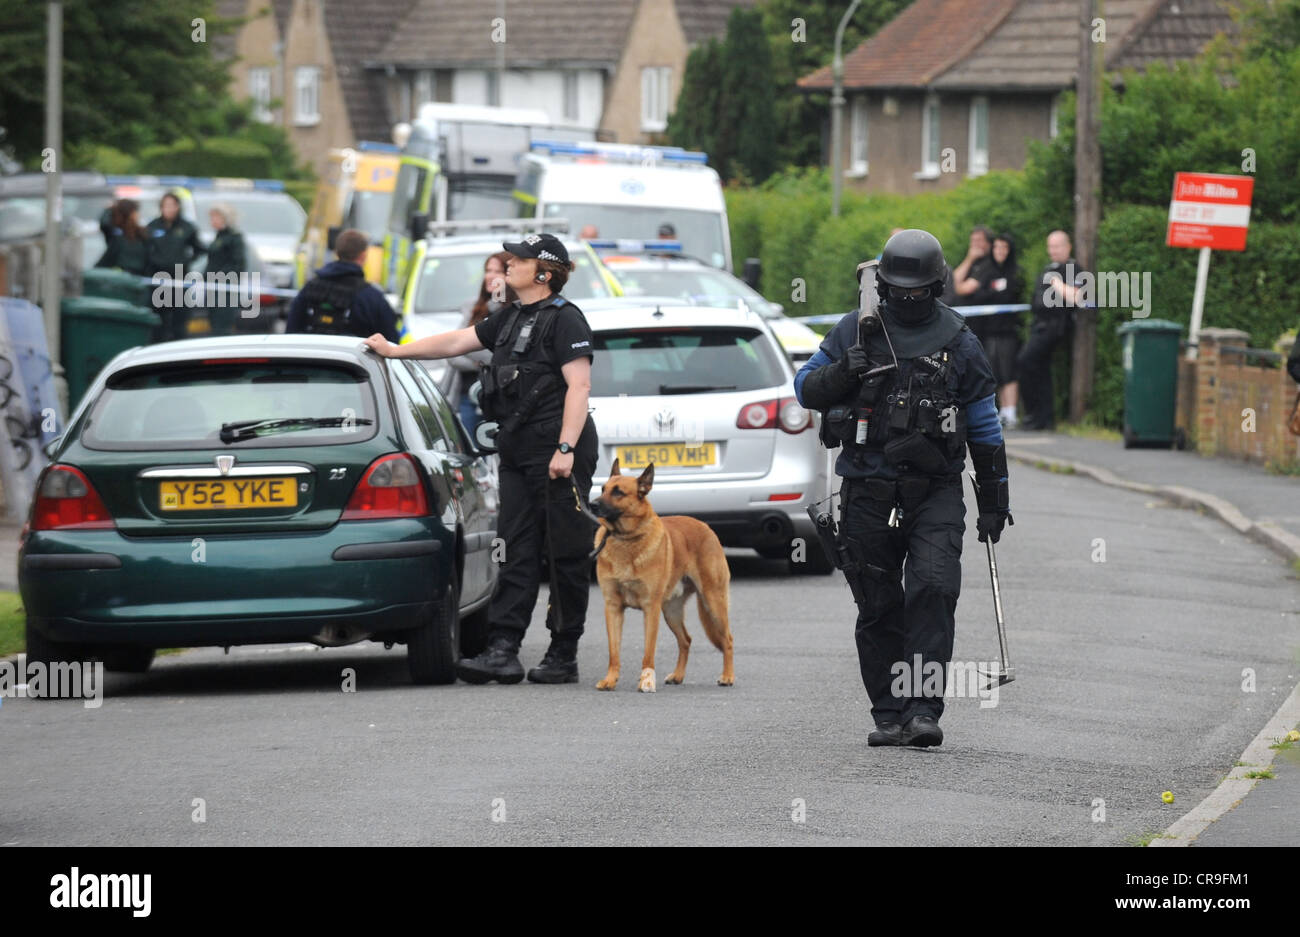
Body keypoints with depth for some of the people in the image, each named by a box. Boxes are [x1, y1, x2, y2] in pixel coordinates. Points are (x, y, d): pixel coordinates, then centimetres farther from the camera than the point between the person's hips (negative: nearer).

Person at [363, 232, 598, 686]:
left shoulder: (564, 319, -8)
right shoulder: (510, 318, 19)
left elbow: (579, 385, -14)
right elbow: (457, 341, 26)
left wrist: (566, 448, -21)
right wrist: (395, 350, 25)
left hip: (559, 455, -9)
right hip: (518, 455, 9)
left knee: (565, 555, -2)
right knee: (516, 553, 1)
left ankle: (563, 656, 2)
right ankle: (503, 652, -4)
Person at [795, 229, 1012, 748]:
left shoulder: (958, 343, 5)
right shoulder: (856, 331, 5)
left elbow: (984, 426, 11)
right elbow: (805, 388, 9)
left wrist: (994, 501, 10)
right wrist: (843, 373, -13)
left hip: (935, 490, -1)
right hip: (869, 491, 1)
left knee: (933, 589, -18)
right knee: (878, 608, 4)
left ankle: (923, 710, -20)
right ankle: (890, 715, 14)